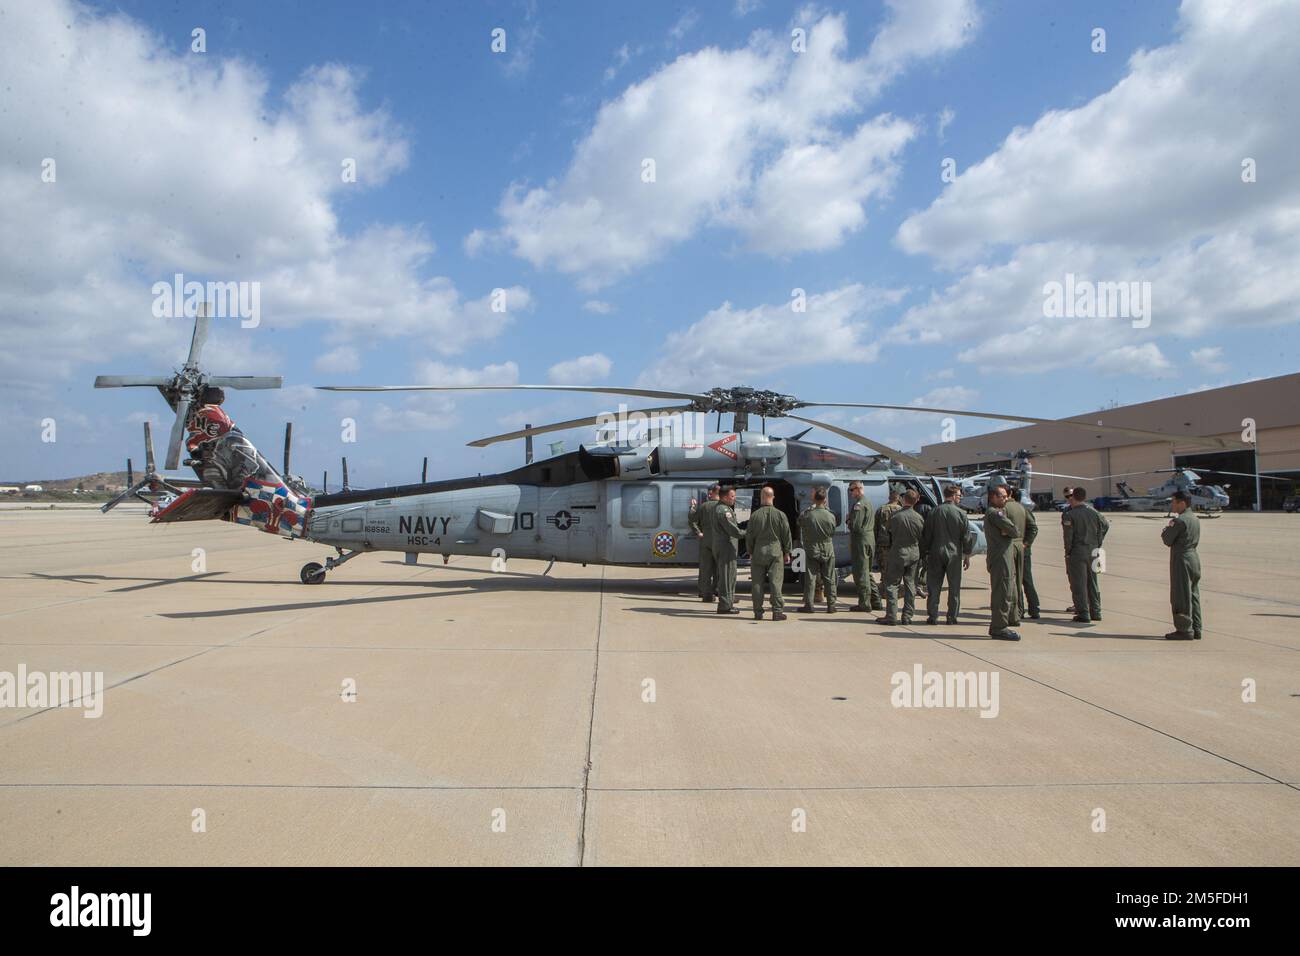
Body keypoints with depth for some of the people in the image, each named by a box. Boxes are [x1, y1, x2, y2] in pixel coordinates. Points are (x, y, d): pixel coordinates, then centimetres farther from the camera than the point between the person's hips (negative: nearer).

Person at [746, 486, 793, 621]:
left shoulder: (754, 515, -2)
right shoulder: (780, 515, -3)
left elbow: (749, 536, 3)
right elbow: (786, 535, 0)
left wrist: (750, 552, 14)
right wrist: (787, 552, 10)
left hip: (758, 552, 1)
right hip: (776, 552, -1)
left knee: (757, 583, 6)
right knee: (776, 581, 1)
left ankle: (758, 612, 9)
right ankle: (777, 611, -1)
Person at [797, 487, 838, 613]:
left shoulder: (807, 514, -14)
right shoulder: (831, 516, -10)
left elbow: (799, 523, 5)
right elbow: (832, 533, 3)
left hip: (811, 550, -1)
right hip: (827, 551, 1)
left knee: (809, 579, 6)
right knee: (829, 579, 9)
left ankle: (808, 605, 6)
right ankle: (831, 605, 11)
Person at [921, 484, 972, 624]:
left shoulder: (933, 513, 0)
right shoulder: (961, 513, -6)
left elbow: (925, 535, 4)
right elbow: (967, 537, -3)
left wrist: (924, 553, 13)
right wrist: (967, 555, 6)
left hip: (936, 553, 2)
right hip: (954, 554, -2)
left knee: (934, 585, 6)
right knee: (954, 587, 7)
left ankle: (932, 616, 5)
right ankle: (951, 617, 9)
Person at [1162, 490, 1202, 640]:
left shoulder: (1179, 521, -17)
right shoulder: (1195, 519, 13)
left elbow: (1167, 540, -14)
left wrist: (1165, 531, 6)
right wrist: (1170, 530, 8)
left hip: (1181, 559, -9)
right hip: (1194, 556, 9)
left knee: (1181, 596, -4)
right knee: (1193, 595, 13)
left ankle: (1185, 629, -2)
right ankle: (1196, 630, 17)